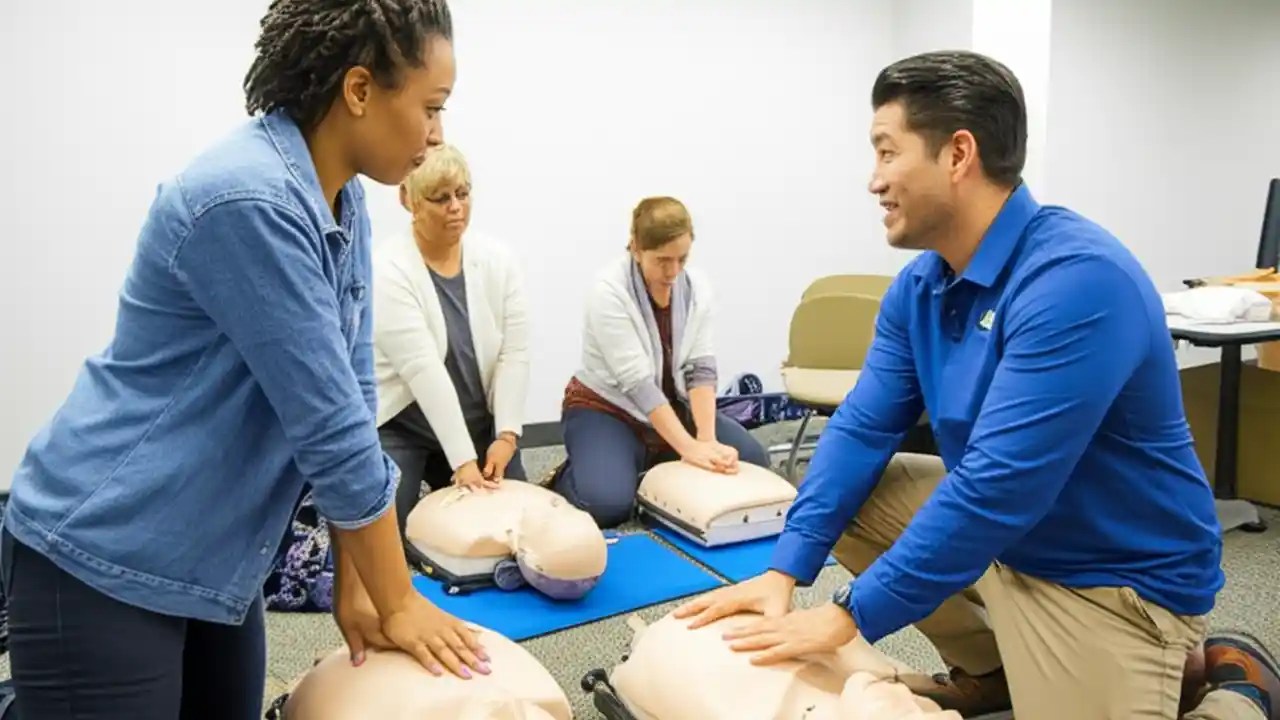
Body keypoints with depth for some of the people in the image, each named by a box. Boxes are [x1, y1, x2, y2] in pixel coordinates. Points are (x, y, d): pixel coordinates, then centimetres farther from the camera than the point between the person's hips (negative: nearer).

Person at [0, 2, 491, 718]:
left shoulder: (343, 202, 0)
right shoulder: (250, 201, -27)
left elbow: (350, 399, 1)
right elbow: (332, 430, -24)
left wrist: (355, 584, 2)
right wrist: (397, 602, -13)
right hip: (101, 559, -8)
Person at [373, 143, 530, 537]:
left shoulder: (498, 260, -4)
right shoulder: (388, 269, -19)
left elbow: (515, 354, -8)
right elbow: (423, 370, -26)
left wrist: (506, 435, -18)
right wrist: (462, 461, -30)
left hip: (478, 423, 4)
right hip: (400, 425, -4)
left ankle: (449, 499, 31)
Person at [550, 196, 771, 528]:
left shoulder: (697, 288, -6)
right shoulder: (609, 290, -23)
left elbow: (701, 369, -11)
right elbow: (636, 381, -28)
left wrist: (707, 439, -26)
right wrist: (689, 447, -34)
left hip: (672, 407, 6)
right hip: (606, 408, -5)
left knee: (752, 460, -8)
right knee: (607, 503, -30)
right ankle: (566, 479, 5)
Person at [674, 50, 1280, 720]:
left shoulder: (1075, 280, -29)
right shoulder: (919, 285, -2)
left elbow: (997, 487, -32)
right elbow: (862, 429, -3)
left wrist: (853, 614, -26)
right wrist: (785, 569, -14)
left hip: (1116, 578, -7)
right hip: (1000, 533, 7)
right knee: (842, 493, 1)